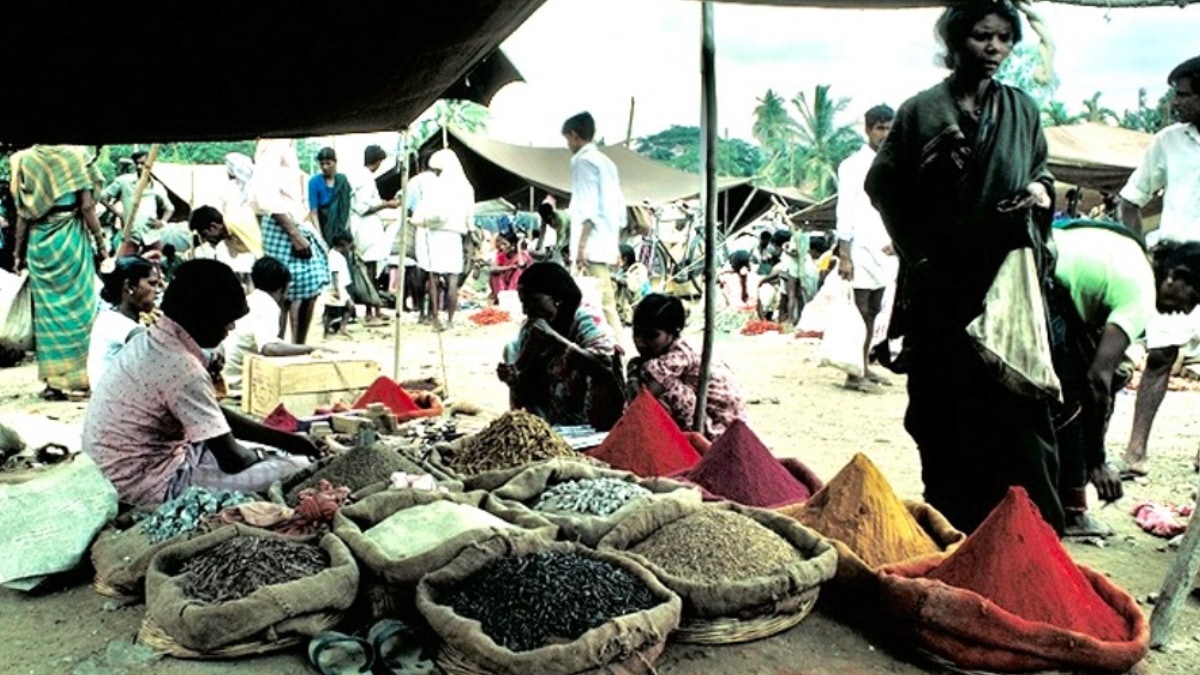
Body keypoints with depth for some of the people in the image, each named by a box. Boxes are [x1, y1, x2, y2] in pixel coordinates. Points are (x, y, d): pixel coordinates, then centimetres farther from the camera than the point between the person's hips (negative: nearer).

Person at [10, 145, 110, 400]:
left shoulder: (24, 161, 4)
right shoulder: (73, 155, -3)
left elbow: (22, 213, 4)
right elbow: (86, 206, -8)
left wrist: (19, 252, 10)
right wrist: (100, 241, -1)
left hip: (39, 242, 3)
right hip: (71, 238, -3)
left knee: (48, 310, 7)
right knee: (78, 308, 3)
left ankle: (54, 380, 10)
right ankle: (78, 378, 4)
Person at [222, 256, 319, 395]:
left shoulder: (250, 301, 8)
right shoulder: (267, 307, -18)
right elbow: (270, 348, -33)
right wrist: (309, 349, -23)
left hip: (231, 378, 9)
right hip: (239, 385, -9)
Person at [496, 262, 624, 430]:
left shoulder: (585, 321, -10)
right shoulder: (529, 329, 4)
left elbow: (604, 363, -29)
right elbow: (525, 393, 9)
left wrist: (553, 337, -29)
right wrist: (513, 380, -14)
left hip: (585, 427, -5)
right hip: (542, 426, 5)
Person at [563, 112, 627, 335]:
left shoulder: (583, 160, -6)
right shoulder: (606, 162, 19)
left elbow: (588, 207, -16)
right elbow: (619, 207, 18)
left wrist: (581, 245, -18)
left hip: (593, 246, -9)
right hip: (607, 245, 9)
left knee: (603, 303, -11)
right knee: (604, 301, 10)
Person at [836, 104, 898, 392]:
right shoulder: (853, 166, -4)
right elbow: (845, 212, -9)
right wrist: (844, 255, -15)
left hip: (885, 250, 7)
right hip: (861, 250, -7)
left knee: (873, 312, 11)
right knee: (860, 312, -6)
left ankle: (865, 366, 19)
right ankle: (853, 374, -4)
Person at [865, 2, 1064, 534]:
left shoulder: (1022, 110, 10)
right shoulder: (922, 111, 0)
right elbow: (880, 185, 2)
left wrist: (1042, 189, -1)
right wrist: (918, 251, -3)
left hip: (1008, 279, 3)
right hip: (943, 285, -2)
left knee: (1016, 401, -1)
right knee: (947, 409, 2)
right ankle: (954, 525, 12)